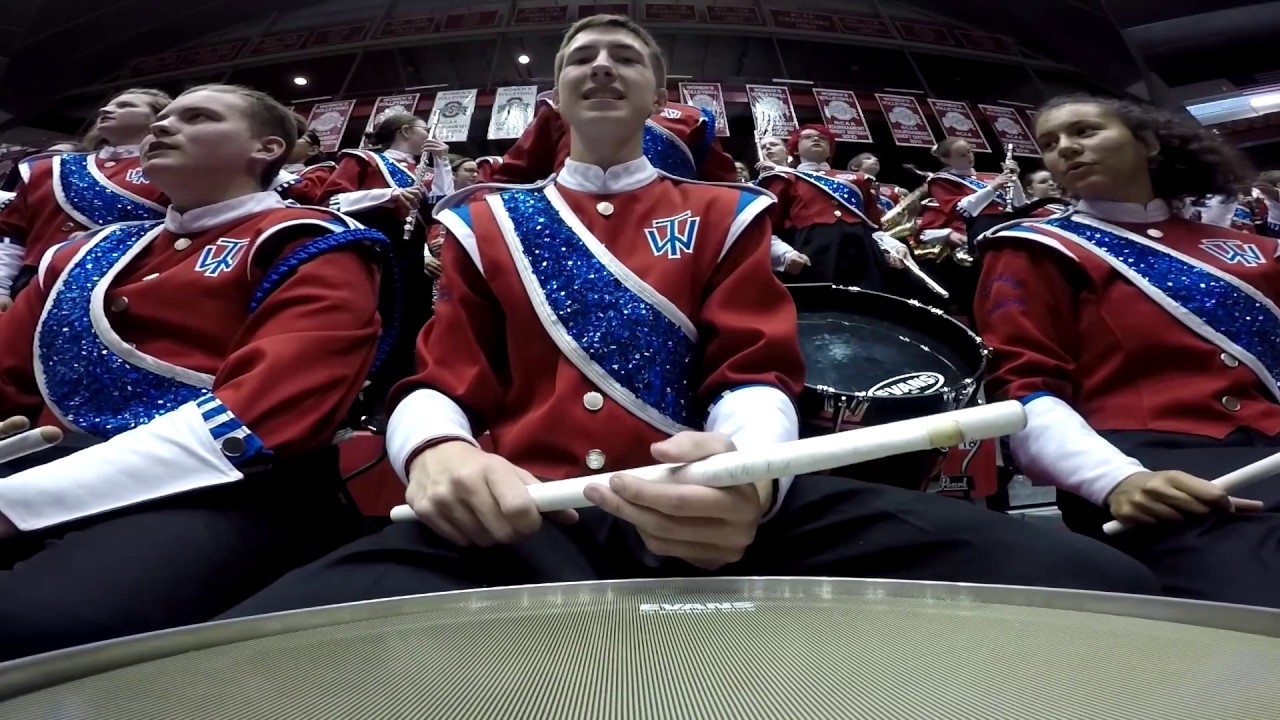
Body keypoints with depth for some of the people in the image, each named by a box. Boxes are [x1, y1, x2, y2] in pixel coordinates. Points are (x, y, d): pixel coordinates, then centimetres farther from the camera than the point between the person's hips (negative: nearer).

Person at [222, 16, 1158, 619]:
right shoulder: (489, 225, 19)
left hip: (707, 506, 1)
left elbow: (758, 375, 4)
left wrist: (747, 468, -21)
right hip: (523, 511, 1)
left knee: (1090, 586, -20)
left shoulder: (724, 214, 17)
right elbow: (438, 383, 11)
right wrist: (436, 450, -15)